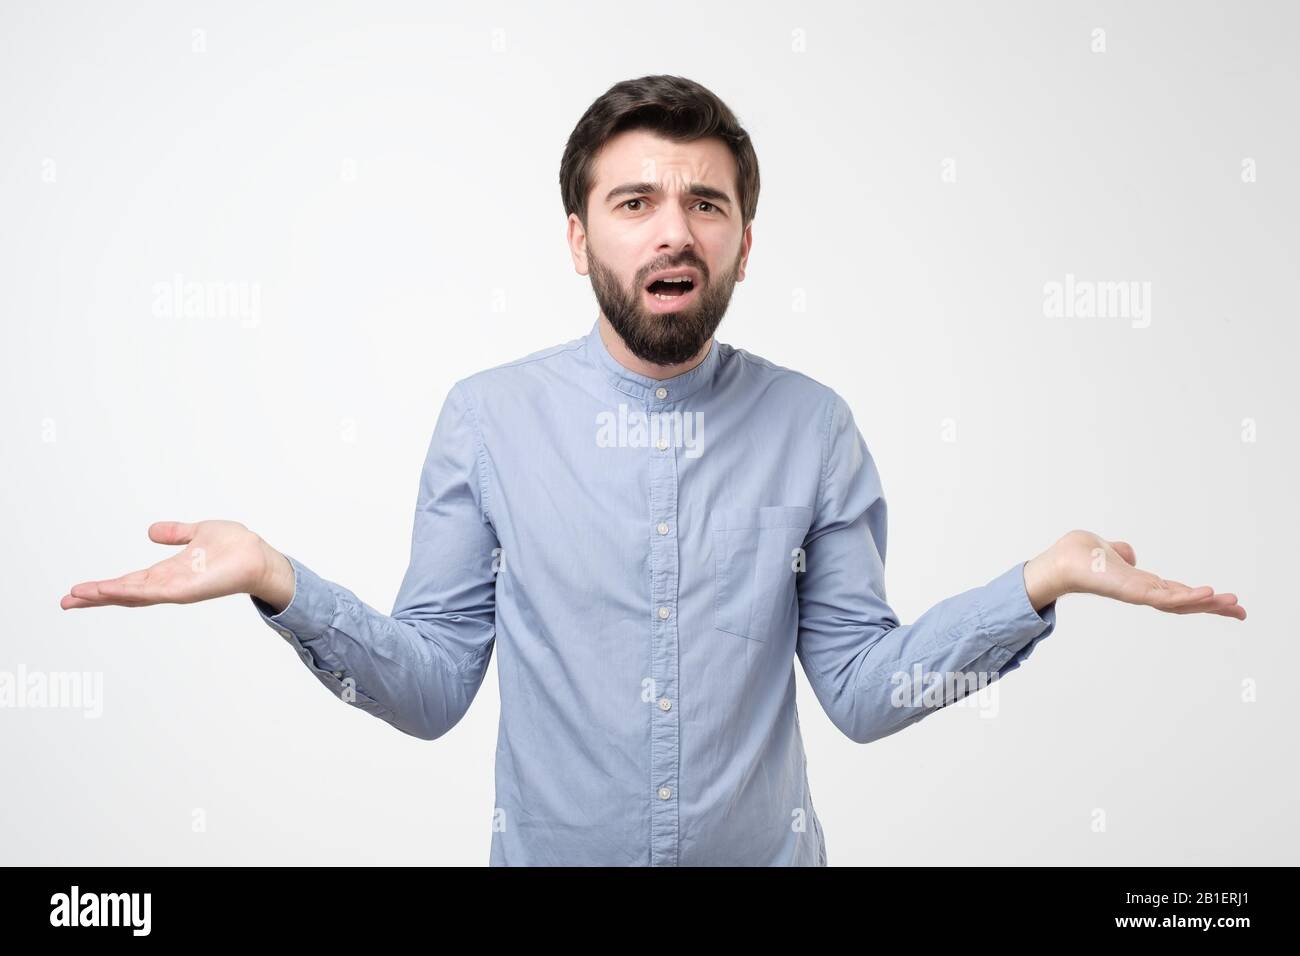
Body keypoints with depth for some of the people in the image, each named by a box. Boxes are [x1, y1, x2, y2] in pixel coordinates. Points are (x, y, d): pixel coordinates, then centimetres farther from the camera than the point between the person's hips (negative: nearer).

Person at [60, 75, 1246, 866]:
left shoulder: (813, 428, -7)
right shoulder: (488, 416, -9)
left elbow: (861, 688, -5)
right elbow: (434, 688, -8)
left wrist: (1037, 584, -17)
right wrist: (279, 584, -23)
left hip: (763, 849, 1)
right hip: (552, 846, 0)